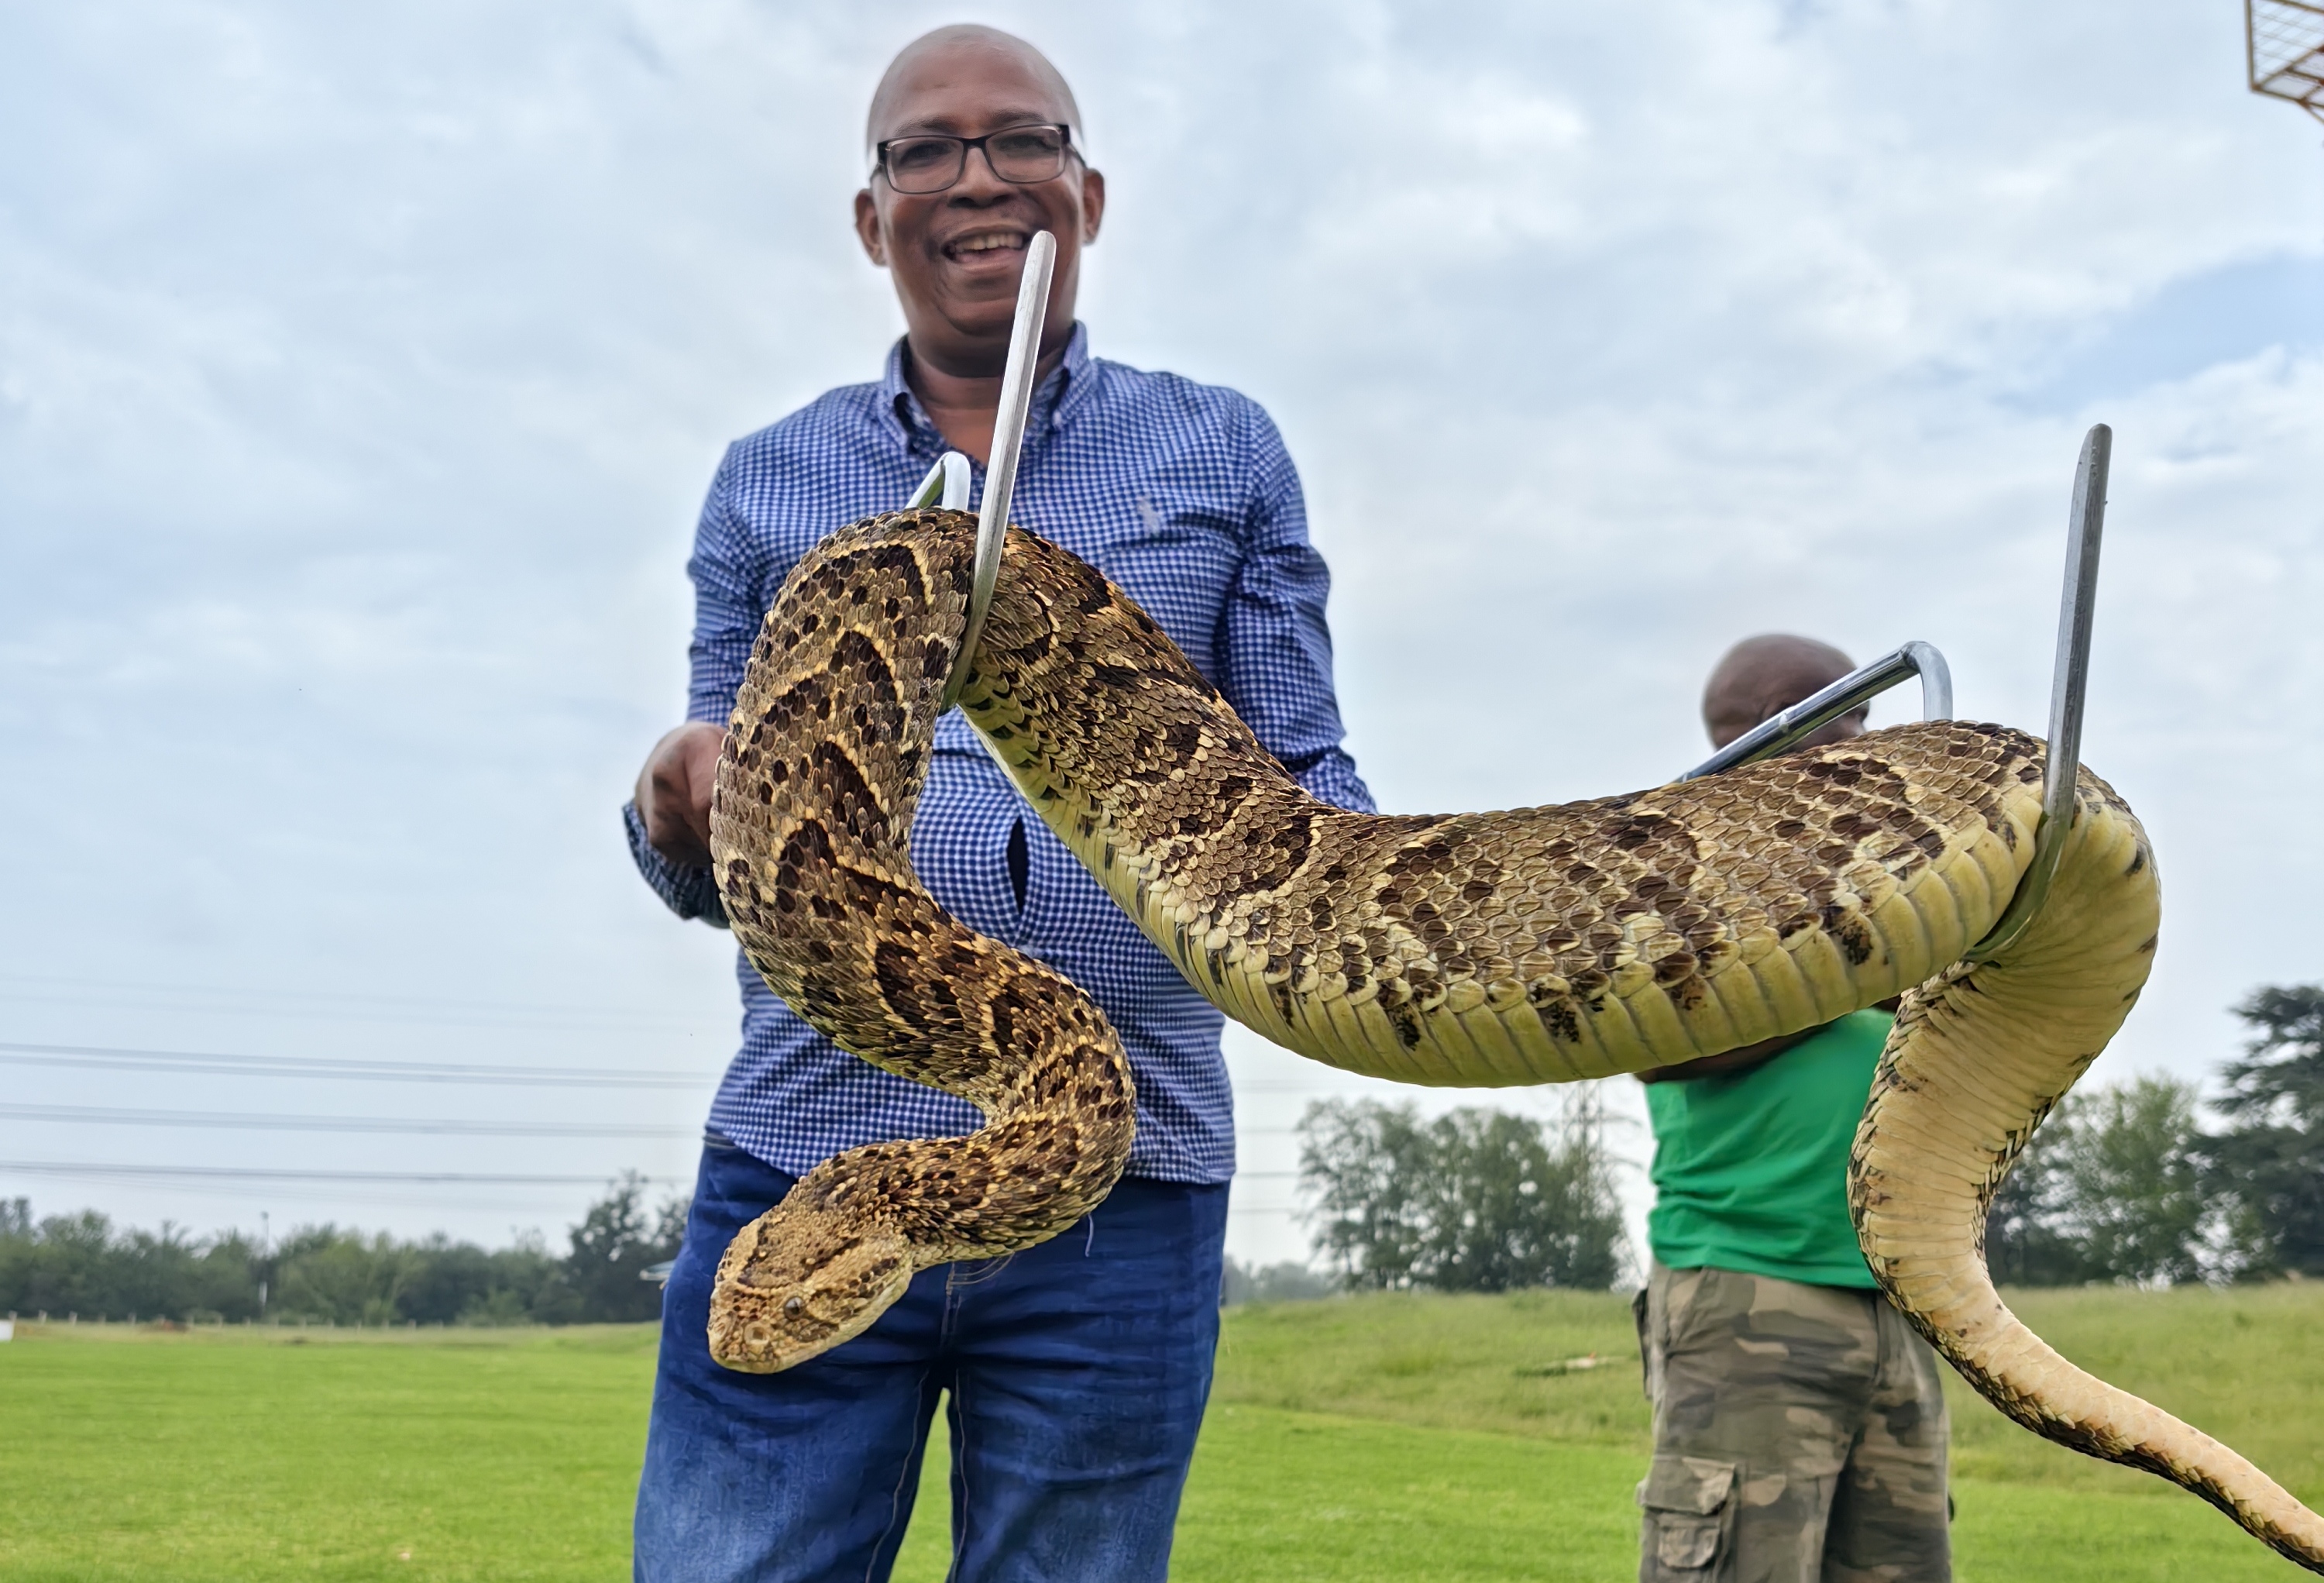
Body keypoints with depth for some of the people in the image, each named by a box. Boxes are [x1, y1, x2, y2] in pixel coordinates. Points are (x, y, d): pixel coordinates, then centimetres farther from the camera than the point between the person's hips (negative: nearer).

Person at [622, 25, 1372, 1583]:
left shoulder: (1226, 453, 10)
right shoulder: (767, 480, 13)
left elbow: (1302, 781, 8)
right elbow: (715, 864, 14)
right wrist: (681, 818, -11)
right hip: (802, 1178, 1)